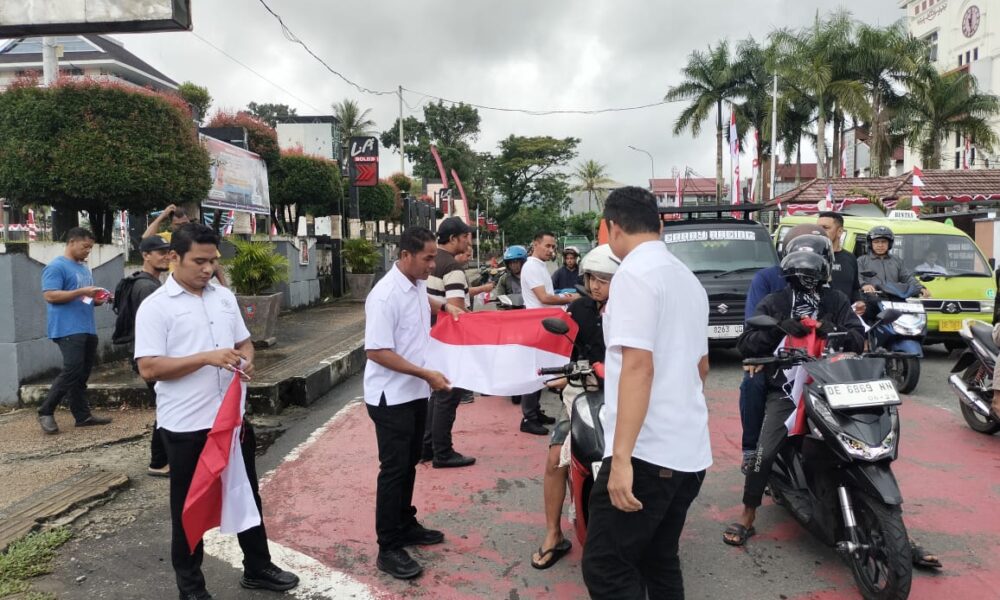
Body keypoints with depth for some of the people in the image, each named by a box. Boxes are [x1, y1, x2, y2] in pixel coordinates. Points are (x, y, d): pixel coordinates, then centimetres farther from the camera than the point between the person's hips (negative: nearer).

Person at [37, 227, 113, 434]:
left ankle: (82, 415, 12)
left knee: (82, 374, 9)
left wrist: (97, 299, 7)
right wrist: (81, 292, -21)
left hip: (88, 329, 9)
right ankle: (45, 412, 0)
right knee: (72, 371, -14)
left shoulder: (84, 268, 20)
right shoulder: (56, 267, -7)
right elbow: (50, 295, -17)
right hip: (68, 329, -9)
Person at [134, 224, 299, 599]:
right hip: (186, 425, -5)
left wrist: (246, 359, -9)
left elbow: (244, 341, 15)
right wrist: (207, 358, -25)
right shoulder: (156, 307, -11)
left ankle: (258, 568, 35)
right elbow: (149, 368, -16)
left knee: (247, 495, 17)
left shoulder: (224, 297, 7)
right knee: (189, 507, 11)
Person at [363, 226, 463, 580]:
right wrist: (426, 374, -24)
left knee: (409, 464, 18)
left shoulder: (417, 283, 4)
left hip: (416, 392, 9)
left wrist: (445, 305, 12)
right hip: (391, 397, -8)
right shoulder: (385, 296, -23)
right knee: (394, 469, -2)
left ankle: (406, 526, 33)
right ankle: (388, 549, 9)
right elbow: (377, 351, -25)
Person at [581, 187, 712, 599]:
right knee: (660, 561, 18)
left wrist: (621, 456, -24)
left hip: (648, 452, -9)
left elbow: (638, 366, -22)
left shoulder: (634, 274, -12)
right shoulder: (688, 279, 16)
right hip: (690, 451, 9)